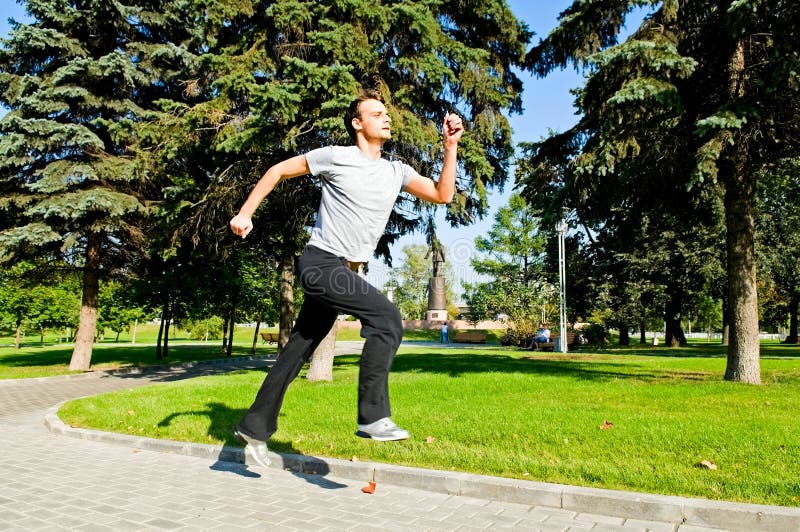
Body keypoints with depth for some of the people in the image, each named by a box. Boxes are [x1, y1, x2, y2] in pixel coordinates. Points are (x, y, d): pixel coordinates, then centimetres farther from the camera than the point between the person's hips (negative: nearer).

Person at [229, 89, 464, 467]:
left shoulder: (396, 172, 12)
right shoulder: (336, 157, -4)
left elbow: (443, 194, 7)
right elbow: (279, 170, 4)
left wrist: (451, 147, 0)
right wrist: (245, 213, 1)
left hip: (344, 272, 7)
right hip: (321, 262, -7)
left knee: (298, 351, 12)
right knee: (386, 317, -22)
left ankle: (255, 427, 24)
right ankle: (373, 417, -18)